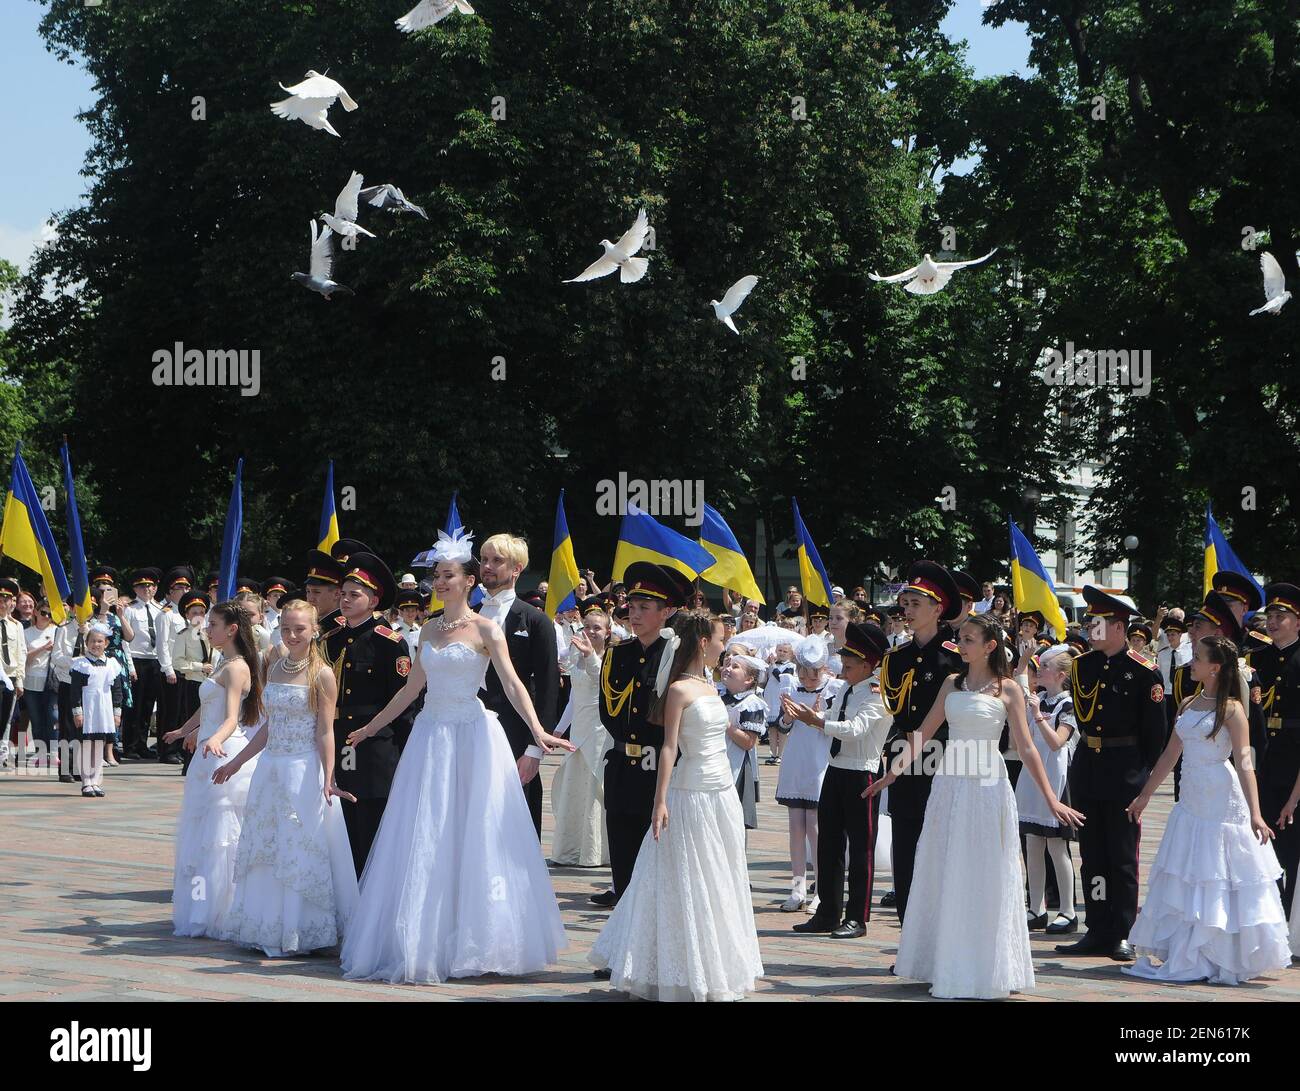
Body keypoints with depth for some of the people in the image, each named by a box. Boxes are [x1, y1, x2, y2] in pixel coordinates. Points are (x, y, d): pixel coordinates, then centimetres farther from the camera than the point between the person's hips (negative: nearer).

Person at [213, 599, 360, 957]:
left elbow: (325, 732, -11)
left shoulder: (321, 675, -7)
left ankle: (299, 933, 5)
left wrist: (327, 780, -19)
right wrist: (236, 762, 20)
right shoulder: (275, 670, 12)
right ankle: (268, 930, 17)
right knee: (264, 851, 9)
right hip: (271, 768, 7)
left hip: (304, 770, -7)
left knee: (300, 851, -3)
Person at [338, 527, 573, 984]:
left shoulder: (485, 629, -6)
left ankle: (470, 944, 7)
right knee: (423, 842, 4)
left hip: (471, 737, -6)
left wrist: (538, 731, -28)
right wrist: (370, 727, 23)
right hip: (431, 736, 6)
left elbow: (512, 684, -15)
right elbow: (411, 688, 19)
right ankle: (424, 942, 11)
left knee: (471, 839, -2)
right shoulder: (430, 629, 12)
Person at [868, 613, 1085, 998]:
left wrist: (1051, 799, -10)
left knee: (985, 880, 0)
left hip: (987, 787, -5)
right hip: (949, 786, 5)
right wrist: (892, 773, 14)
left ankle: (984, 971, 9)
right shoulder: (952, 683, 8)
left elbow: (1026, 748, -6)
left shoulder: (1007, 690, -4)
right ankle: (946, 966, 18)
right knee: (945, 878, 8)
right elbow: (923, 733, 14)